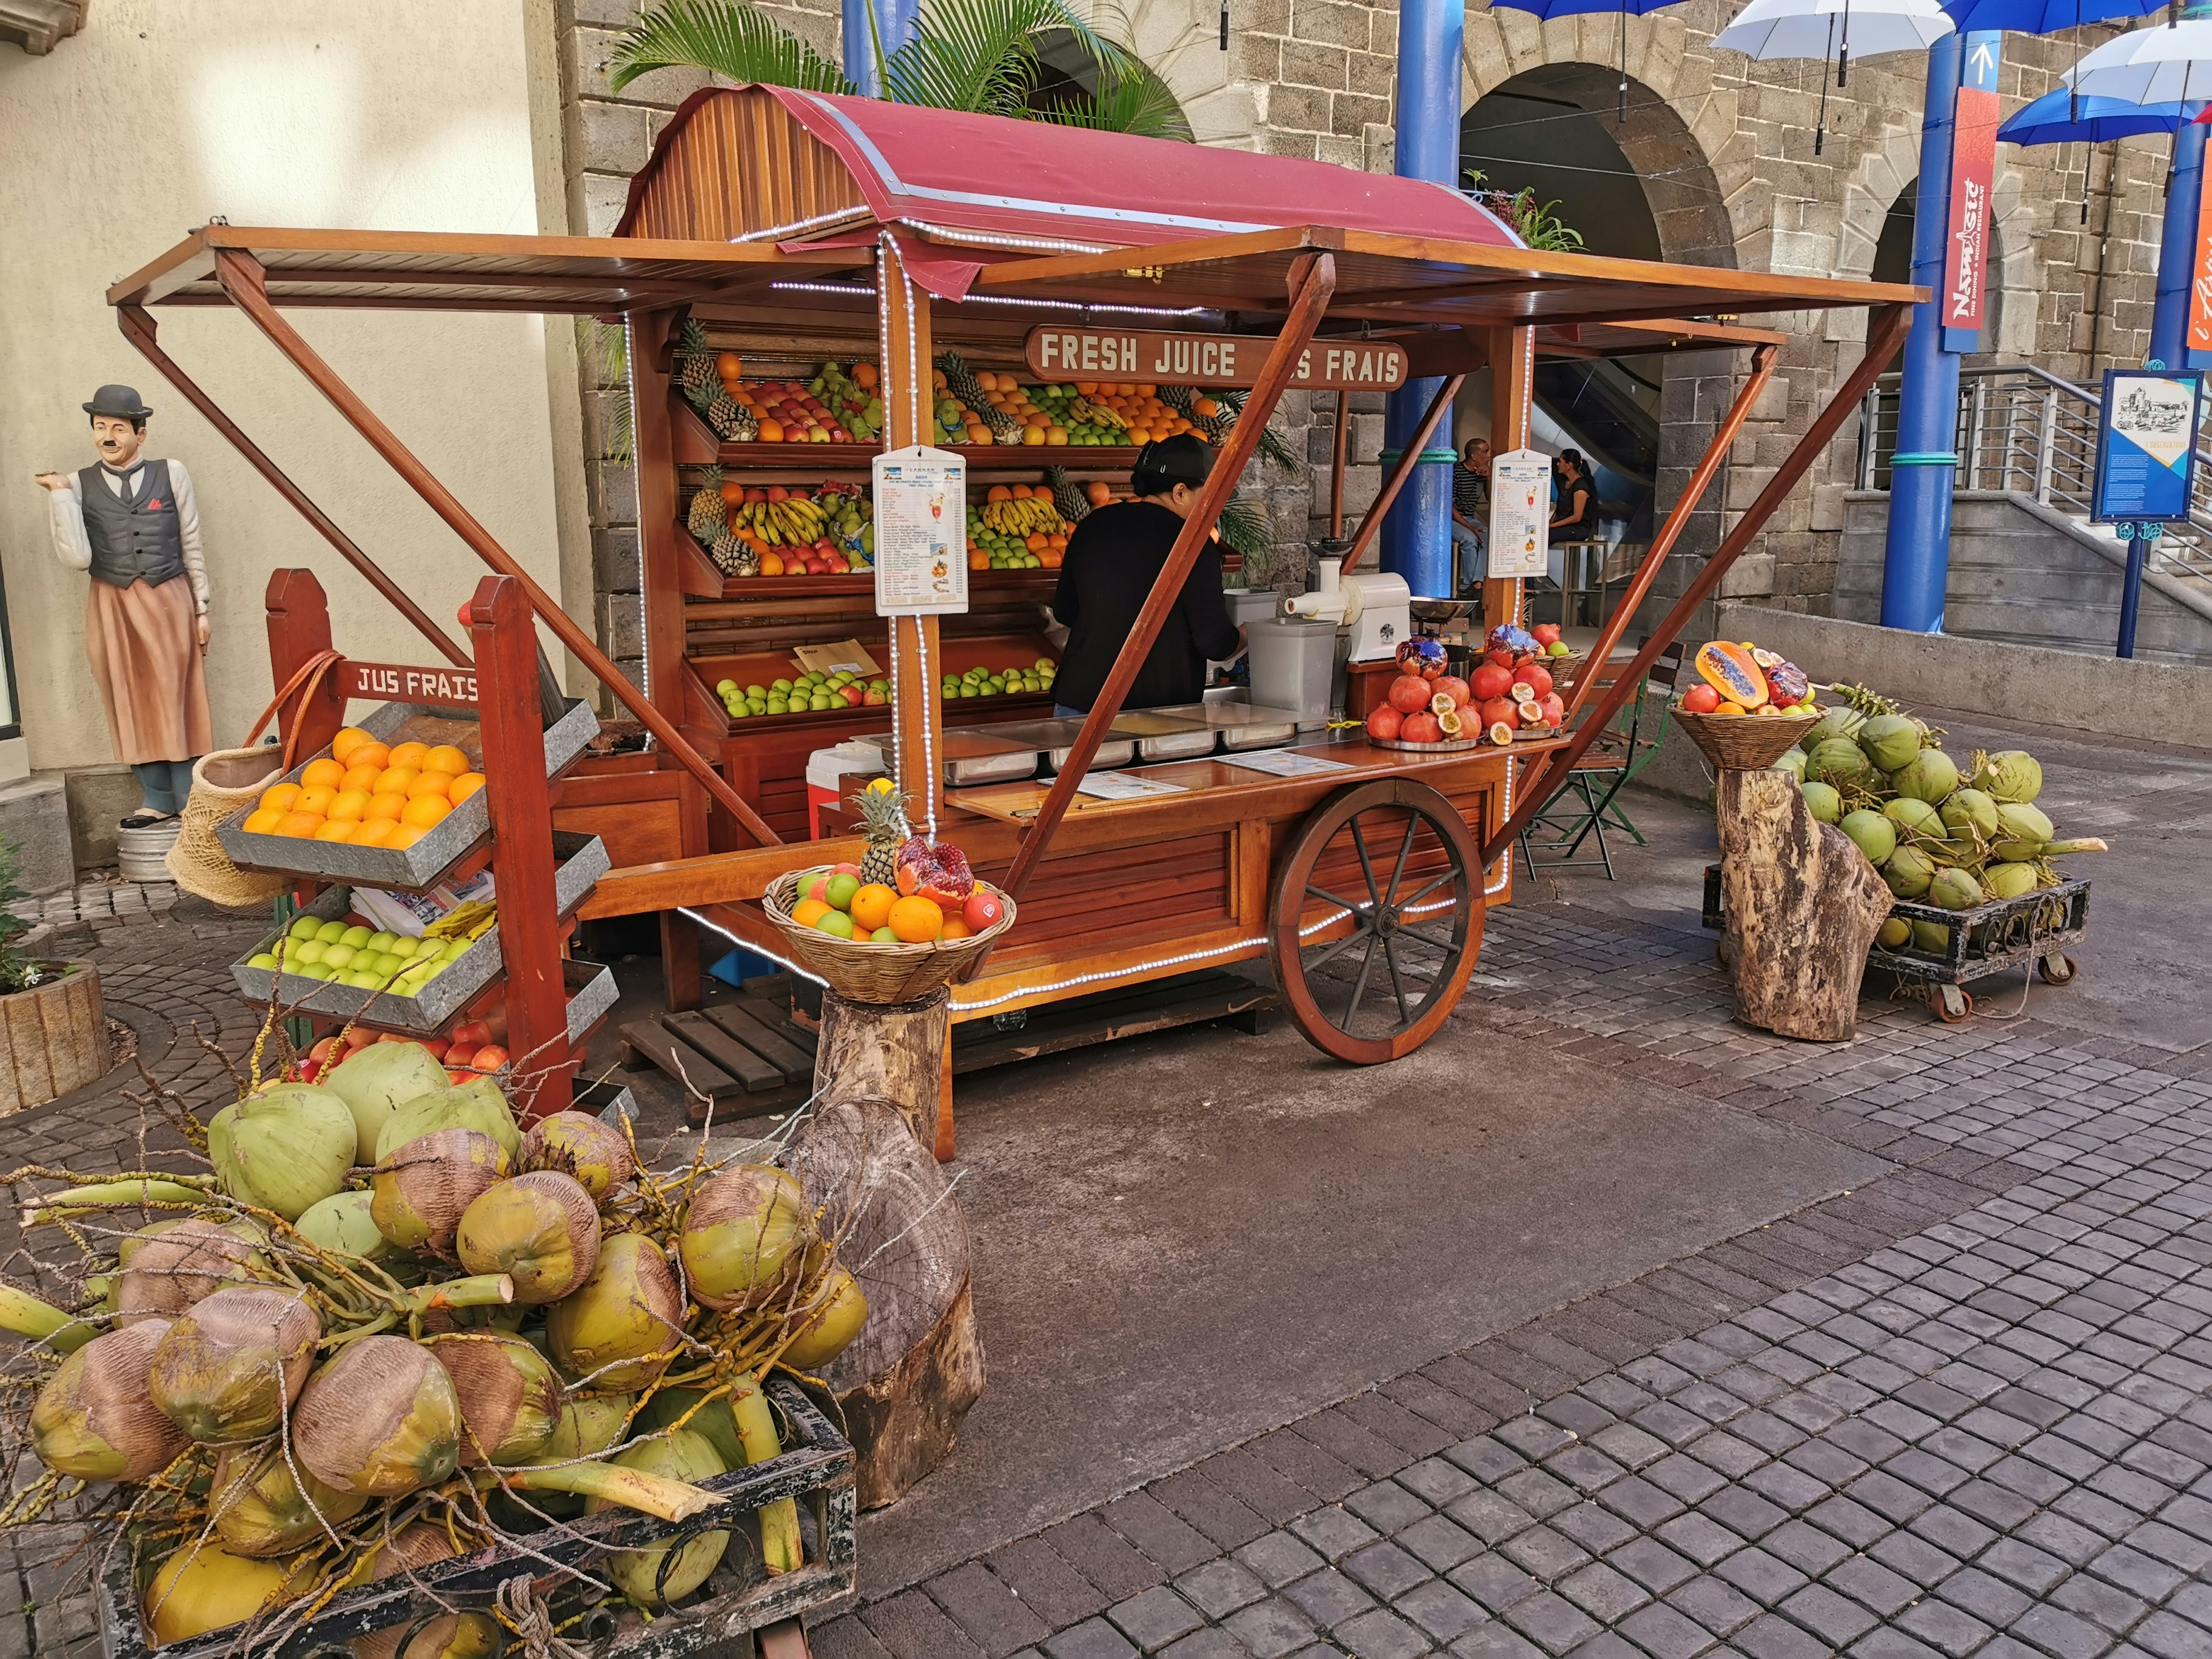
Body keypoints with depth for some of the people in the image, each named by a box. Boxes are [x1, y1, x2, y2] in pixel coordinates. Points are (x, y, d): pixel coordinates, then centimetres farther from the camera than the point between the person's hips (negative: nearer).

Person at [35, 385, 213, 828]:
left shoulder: (171, 474, 1)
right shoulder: (78, 485, 2)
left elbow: (192, 546, 5)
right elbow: (77, 558, -8)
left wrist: (201, 610, 4)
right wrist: (61, 494, -11)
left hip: (169, 604, -1)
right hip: (113, 610, 1)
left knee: (178, 703, 3)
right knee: (134, 706, 6)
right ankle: (158, 800, 16)